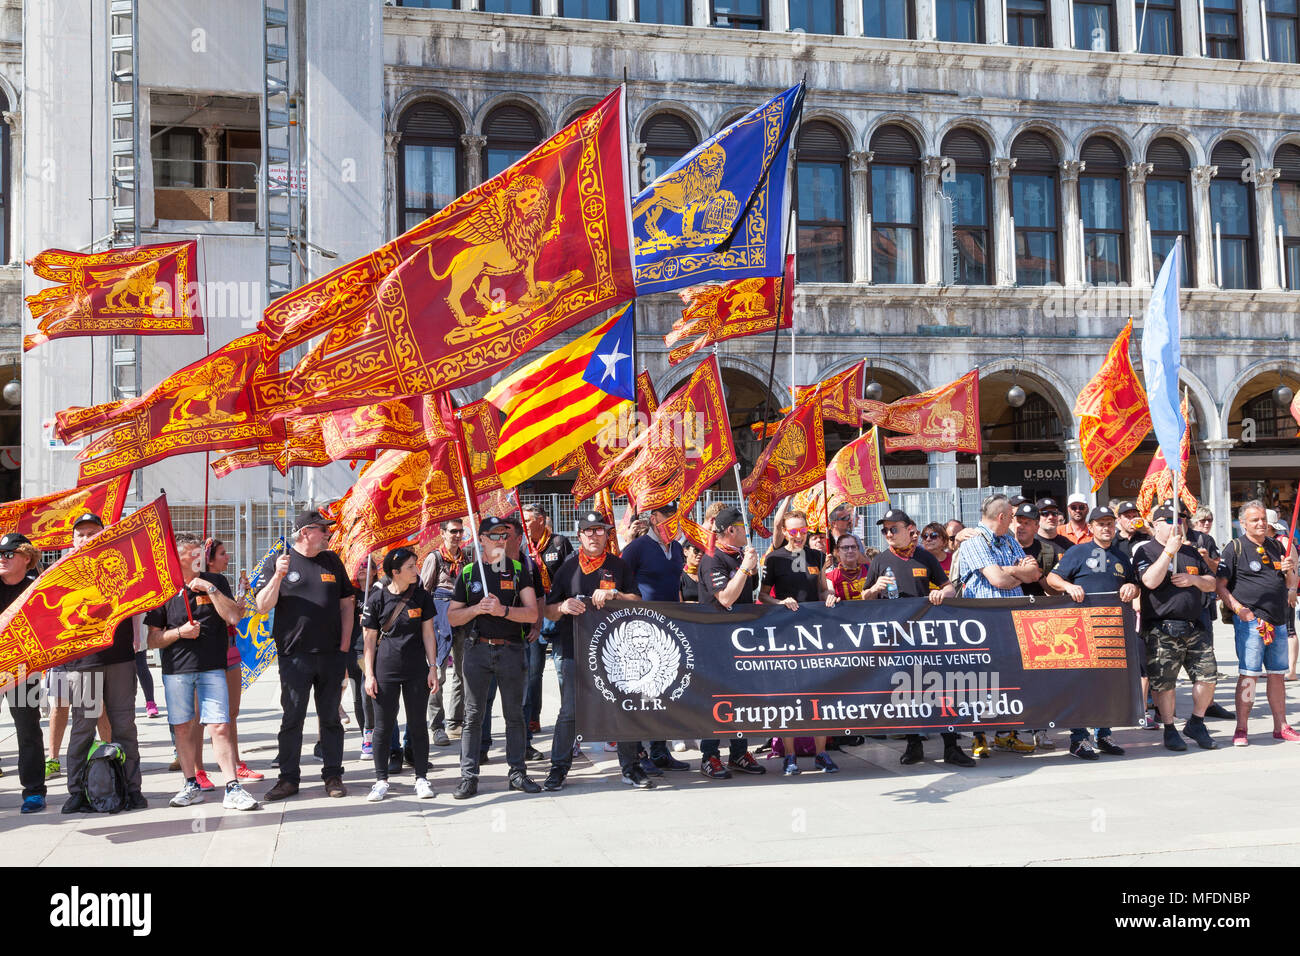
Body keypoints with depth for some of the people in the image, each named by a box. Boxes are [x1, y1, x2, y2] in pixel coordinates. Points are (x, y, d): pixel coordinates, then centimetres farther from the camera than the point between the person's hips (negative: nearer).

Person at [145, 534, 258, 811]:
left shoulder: (216, 582, 7)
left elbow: (233, 617, -5)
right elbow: (153, 639, 5)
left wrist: (210, 589, -10)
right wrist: (179, 632, -13)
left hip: (212, 667, -1)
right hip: (176, 669, 1)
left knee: (220, 726, -7)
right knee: (182, 727, 6)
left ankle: (232, 788, -6)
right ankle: (191, 785, 20)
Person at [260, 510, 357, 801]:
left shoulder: (332, 561, 11)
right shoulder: (278, 563, 2)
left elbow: (347, 602, 14)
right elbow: (263, 607, -5)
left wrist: (345, 642, 5)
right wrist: (278, 576, -19)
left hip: (331, 655, 3)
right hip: (294, 655, -2)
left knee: (331, 718, 7)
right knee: (292, 719, 2)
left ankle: (333, 776, 15)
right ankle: (289, 777, 11)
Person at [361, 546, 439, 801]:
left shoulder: (421, 596, 2)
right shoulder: (377, 598, -3)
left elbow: (428, 634, 6)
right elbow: (370, 639, 1)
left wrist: (433, 668, 1)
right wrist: (369, 674, -3)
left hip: (416, 670, 1)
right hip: (385, 670, -1)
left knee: (417, 725, 6)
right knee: (383, 726, 3)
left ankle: (421, 777, 16)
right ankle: (381, 779, 14)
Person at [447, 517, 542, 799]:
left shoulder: (519, 571, 7)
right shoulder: (468, 573, 8)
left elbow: (532, 613, -2)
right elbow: (452, 616, 8)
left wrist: (503, 609, -17)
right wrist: (477, 609, -9)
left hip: (511, 650, 0)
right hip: (477, 649, 0)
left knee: (514, 714, 5)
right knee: (473, 714, 0)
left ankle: (517, 772, 14)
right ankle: (468, 777, 5)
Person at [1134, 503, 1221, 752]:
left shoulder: (1190, 551, 18)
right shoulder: (1145, 551, -2)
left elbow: (1211, 583, 20)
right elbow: (1150, 581, -18)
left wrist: (1194, 579, -1)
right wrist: (1169, 551, -19)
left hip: (1194, 626, 5)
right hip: (1161, 630, -5)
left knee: (1207, 675, 2)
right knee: (1163, 682, -2)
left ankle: (1196, 724, 19)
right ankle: (1169, 730, 12)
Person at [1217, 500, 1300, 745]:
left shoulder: (1276, 546, 15)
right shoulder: (1235, 548, -1)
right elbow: (1221, 585, -5)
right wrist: (1238, 608, -16)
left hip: (1278, 621, 6)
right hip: (1250, 621, -6)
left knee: (1277, 674, 11)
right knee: (1249, 674, -8)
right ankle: (1241, 729, -4)